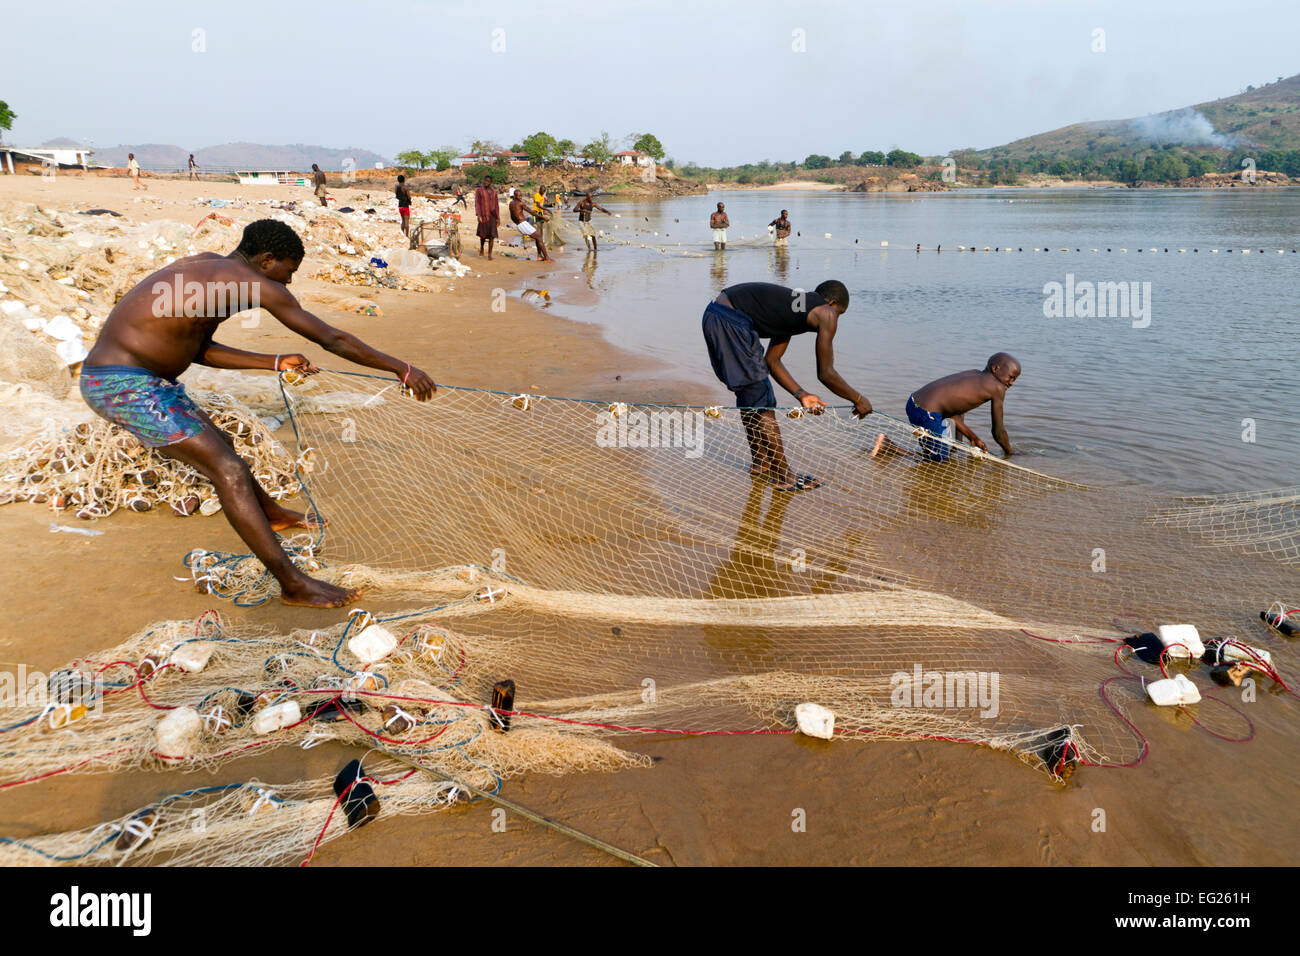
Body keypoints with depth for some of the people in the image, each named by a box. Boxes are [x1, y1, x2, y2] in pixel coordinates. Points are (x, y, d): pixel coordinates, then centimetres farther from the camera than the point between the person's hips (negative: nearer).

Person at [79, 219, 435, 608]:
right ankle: (294, 585, -14)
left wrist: (276, 363, 20)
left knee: (218, 445, 26)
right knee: (228, 470, -15)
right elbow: (333, 339, -14)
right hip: (124, 385, -11)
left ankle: (271, 514, 51)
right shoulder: (252, 283, -16)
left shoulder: (209, 266, 13)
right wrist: (401, 368, -7)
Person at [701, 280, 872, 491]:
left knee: (749, 395, 23)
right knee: (762, 402, -2)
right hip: (730, 322, -10)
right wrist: (858, 399, 16)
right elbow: (826, 374, 2)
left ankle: (759, 462, 37)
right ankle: (782, 476, 7)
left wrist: (802, 395, 26)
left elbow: (771, 360, 26)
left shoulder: (795, 309, 26)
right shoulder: (826, 313, 2)